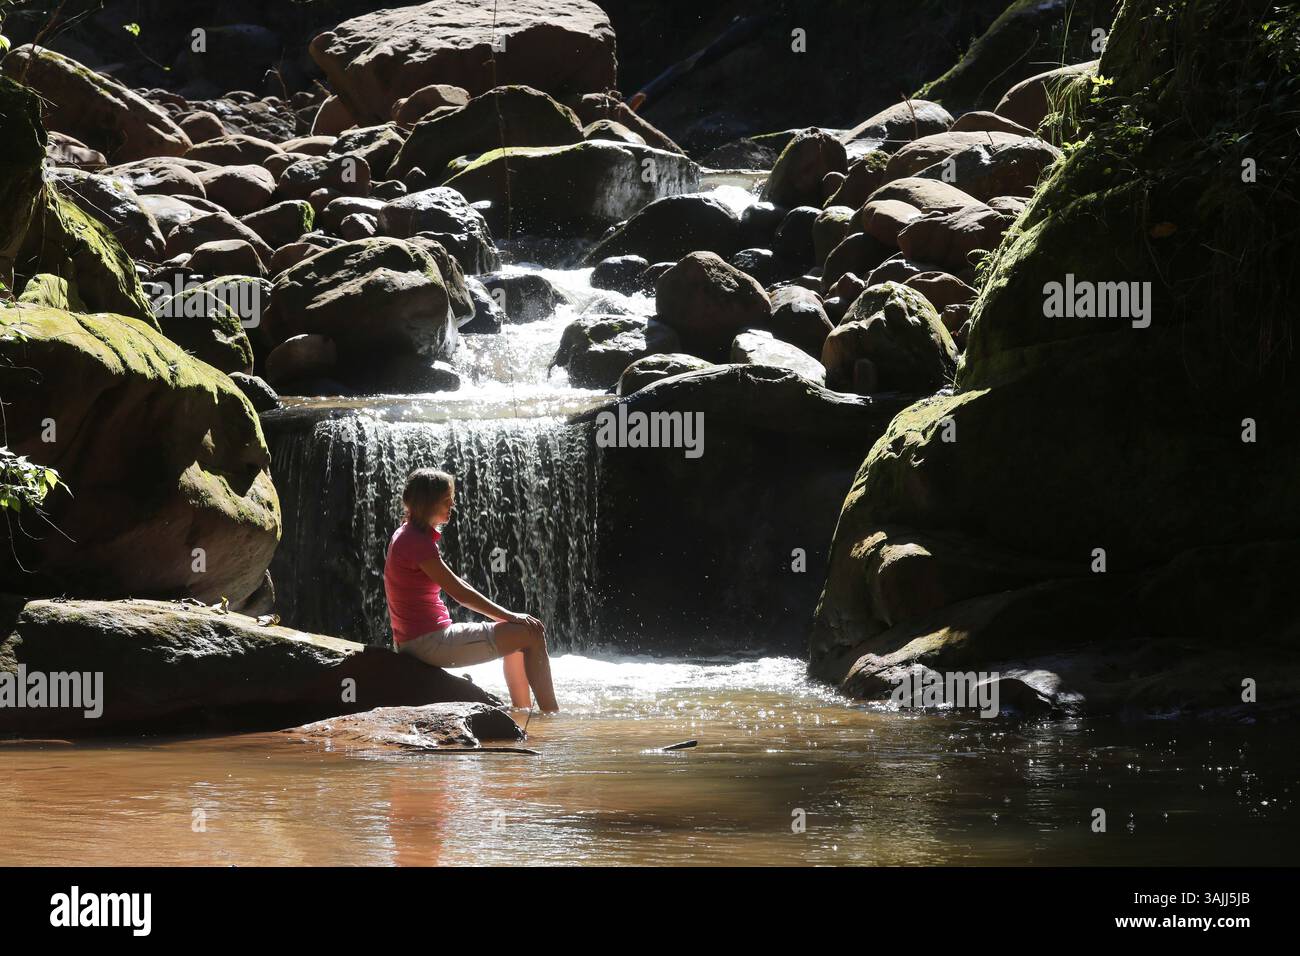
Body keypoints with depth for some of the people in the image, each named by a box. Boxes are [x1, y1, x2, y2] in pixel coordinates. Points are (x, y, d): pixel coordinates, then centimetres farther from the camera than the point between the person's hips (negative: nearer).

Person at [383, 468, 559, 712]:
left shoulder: (406, 535, 15)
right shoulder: (417, 541, -17)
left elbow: (453, 581, 19)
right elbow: (459, 593, -18)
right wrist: (511, 616, -11)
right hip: (429, 642, -11)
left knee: (516, 636, 25)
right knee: (532, 634, -9)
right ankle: (553, 718, -9)